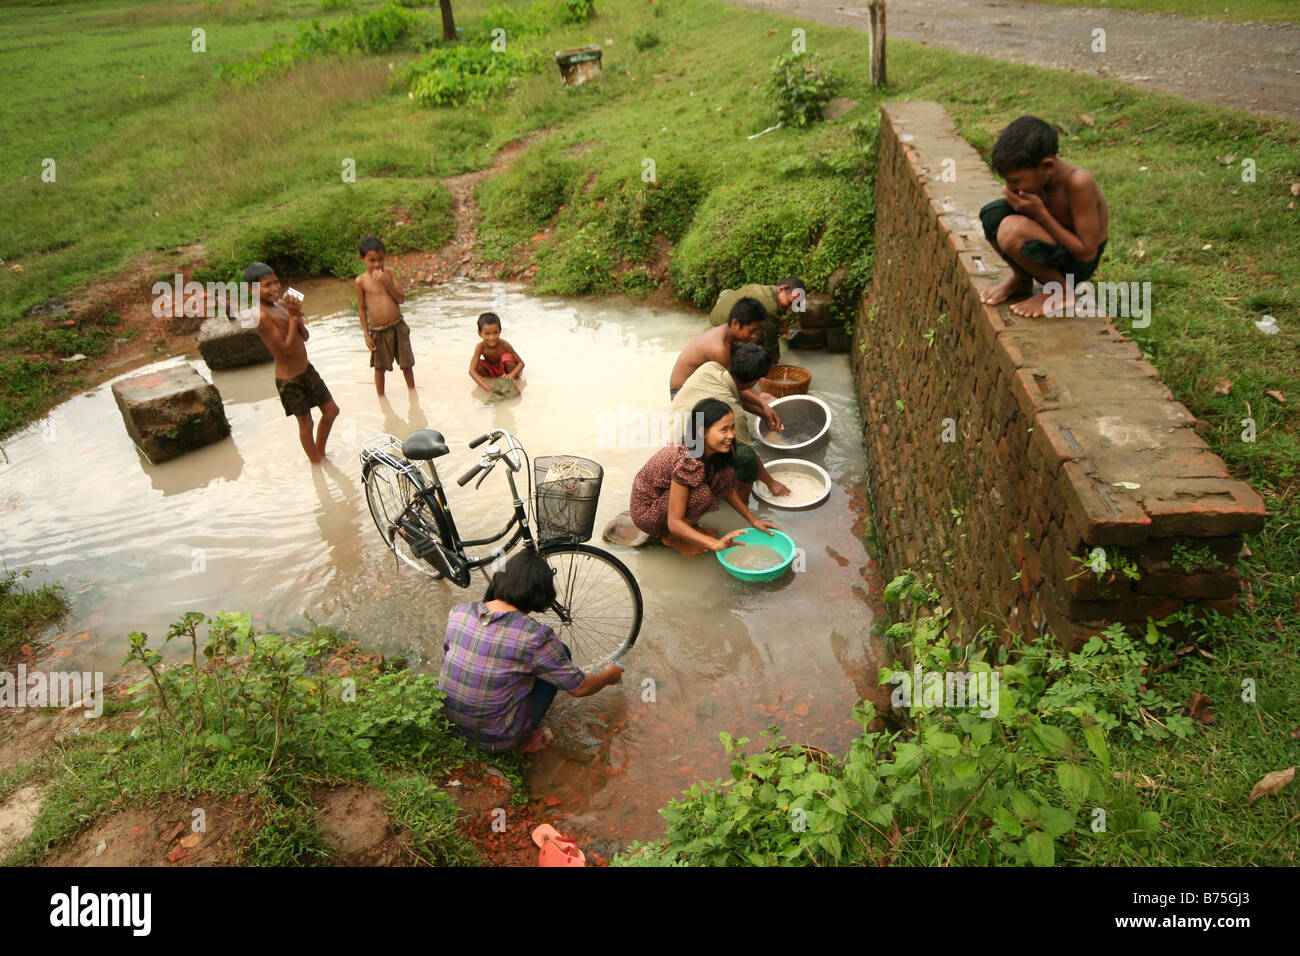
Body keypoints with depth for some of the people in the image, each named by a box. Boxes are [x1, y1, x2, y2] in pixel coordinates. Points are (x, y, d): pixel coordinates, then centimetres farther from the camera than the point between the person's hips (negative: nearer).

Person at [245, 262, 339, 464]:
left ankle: (320, 453, 39)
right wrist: (293, 317, -23)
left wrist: (297, 315, -15)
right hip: (290, 381, -8)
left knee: (331, 410, 18)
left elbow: (304, 336, 2)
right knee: (306, 424, 9)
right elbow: (287, 348, -26)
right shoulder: (262, 315, -25)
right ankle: (317, 463, 31)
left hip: (306, 370, 8)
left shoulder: (280, 303, 1)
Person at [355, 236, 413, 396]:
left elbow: (401, 299, -8)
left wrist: (387, 282, -22)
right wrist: (366, 334, -3)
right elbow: (361, 308, -1)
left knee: (406, 363, 15)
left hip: (398, 326, 2)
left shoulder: (389, 273, -4)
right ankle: (381, 397, 32)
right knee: (380, 367, 12)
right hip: (378, 331, -2)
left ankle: (412, 390, 38)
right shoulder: (361, 281, -8)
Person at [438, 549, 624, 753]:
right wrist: (609, 675, 11)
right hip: (497, 740, -5)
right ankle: (526, 739, 8)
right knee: (561, 652, 5)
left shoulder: (458, 612, -10)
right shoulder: (535, 637, -24)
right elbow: (580, 688, -10)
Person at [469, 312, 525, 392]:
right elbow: (472, 371, -36)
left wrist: (512, 375, -47)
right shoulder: (480, 347, -28)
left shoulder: (504, 345, -29)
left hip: (505, 368, -1)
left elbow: (521, 363, -25)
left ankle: (515, 378, -11)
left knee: (507, 357, -32)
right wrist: (486, 387, -49)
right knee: (477, 365, -27)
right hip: (491, 371, 1)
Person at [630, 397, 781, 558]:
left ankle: (689, 525, 3)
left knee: (726, 473, -11)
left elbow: (727, 488, 7)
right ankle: (669, 537, -7)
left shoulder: (716, 452, -12)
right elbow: (674, 523, -32)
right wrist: (715, 544, -40)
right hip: (646, 510, -7)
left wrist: (753, 520, 2)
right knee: (701, 494, -33)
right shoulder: (687, 462, -35)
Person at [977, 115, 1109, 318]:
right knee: (992, 214, -12)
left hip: (1078, 261, -7)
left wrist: (1040, 214, -29)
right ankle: (1021, 278, 9)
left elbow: (1087, 252, -26)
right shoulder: (1036, 172, -10)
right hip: (1055, 243, 7)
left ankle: (1061, 290, -9)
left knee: (1012, 231, -32)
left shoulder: (1078, 182, -29)